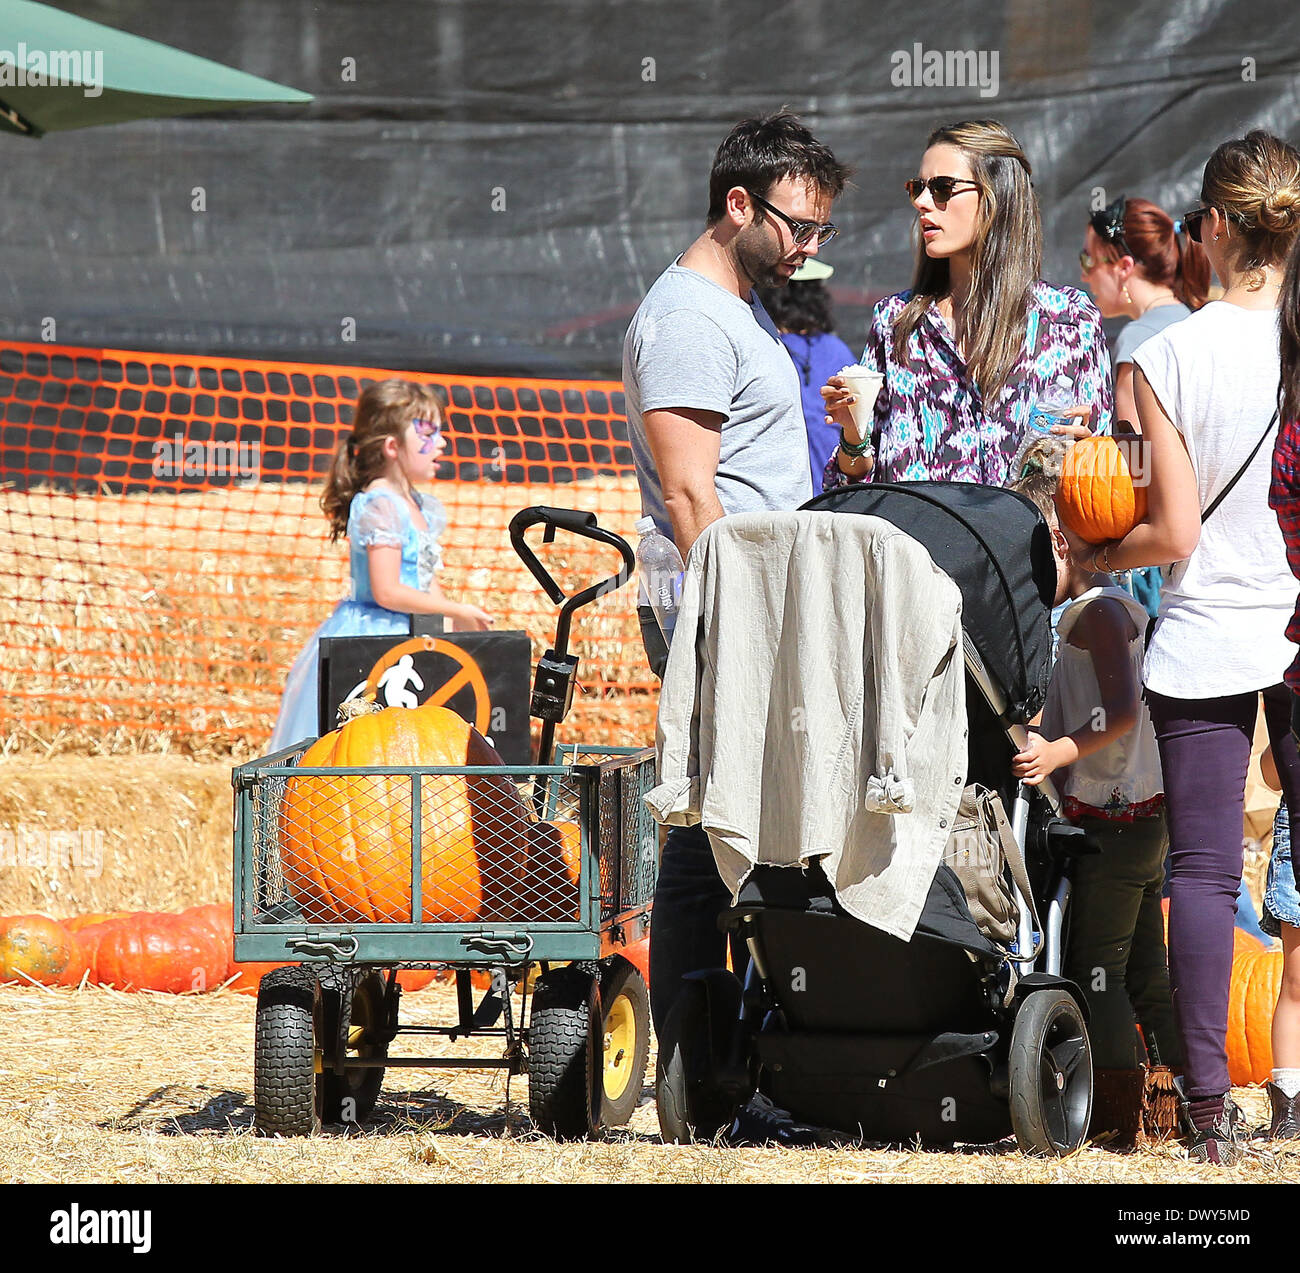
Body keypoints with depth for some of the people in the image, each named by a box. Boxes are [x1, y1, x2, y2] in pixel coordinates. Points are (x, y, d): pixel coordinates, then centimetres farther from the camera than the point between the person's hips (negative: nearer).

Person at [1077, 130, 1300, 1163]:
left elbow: (1174, 531, -7)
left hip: (1206, 642, -1)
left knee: (1204, 871, 3)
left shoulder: (1168, 358, -8)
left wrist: (1089, 563, 10)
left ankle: (1212, 1105, 2)